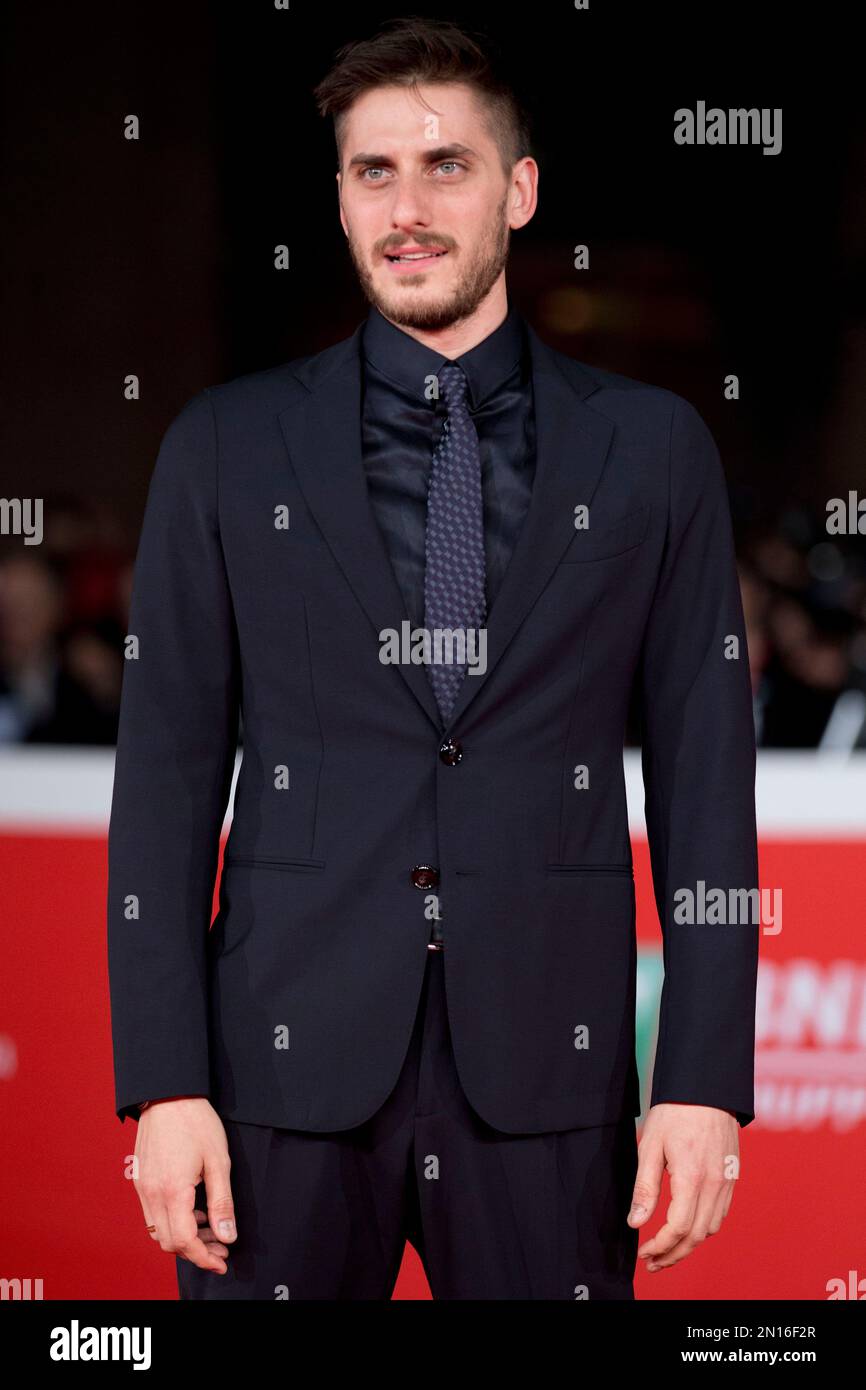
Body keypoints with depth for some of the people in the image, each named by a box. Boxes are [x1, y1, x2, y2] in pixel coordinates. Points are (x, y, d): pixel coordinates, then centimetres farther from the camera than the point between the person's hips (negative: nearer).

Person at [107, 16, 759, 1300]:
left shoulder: (651, 447, 6)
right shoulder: (227, 446, 6)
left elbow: (704, 775, 4)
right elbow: (167, 773, 4)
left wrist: (704, 1081, -3)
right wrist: (166, 1084, -4)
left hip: (547, 1070, 0)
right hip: (292, 1062, 0)